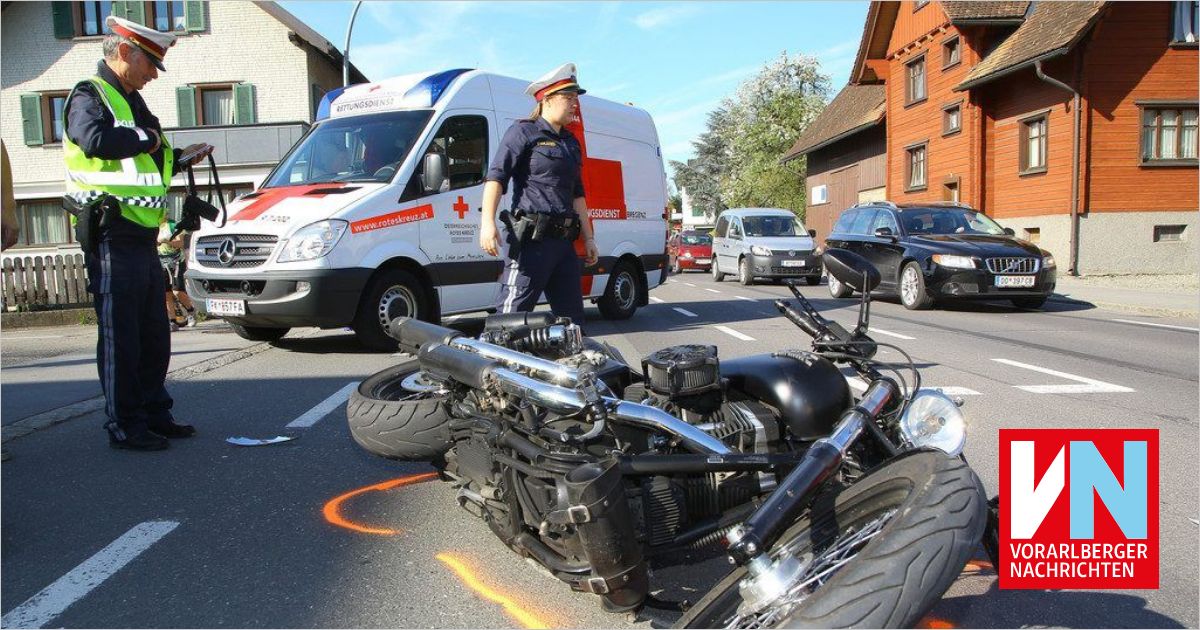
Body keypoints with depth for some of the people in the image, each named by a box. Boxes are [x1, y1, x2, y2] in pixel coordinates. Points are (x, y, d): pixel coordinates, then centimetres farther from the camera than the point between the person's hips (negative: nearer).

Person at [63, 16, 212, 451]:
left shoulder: (131, 102, 22)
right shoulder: (90, 96, -7)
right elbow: (96, 139, -30)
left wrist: (182, 157, 18)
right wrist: (146, 139, -15)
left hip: (142, 239, 9)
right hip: (112, 239, -9)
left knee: (154, 336, 14)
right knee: (120, 338, -3)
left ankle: (155, 414, 24)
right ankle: (124, 427, 5)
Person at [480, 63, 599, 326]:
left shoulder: (571, 143, 22)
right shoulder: (524, 132, -1)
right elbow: (496, 176, -10)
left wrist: (588, 238, 23)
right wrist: (488, 221, -24)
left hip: (564, 241, 8)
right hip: (532, 239, -8)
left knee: (572, 320, 12)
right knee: (511, 315, -12)